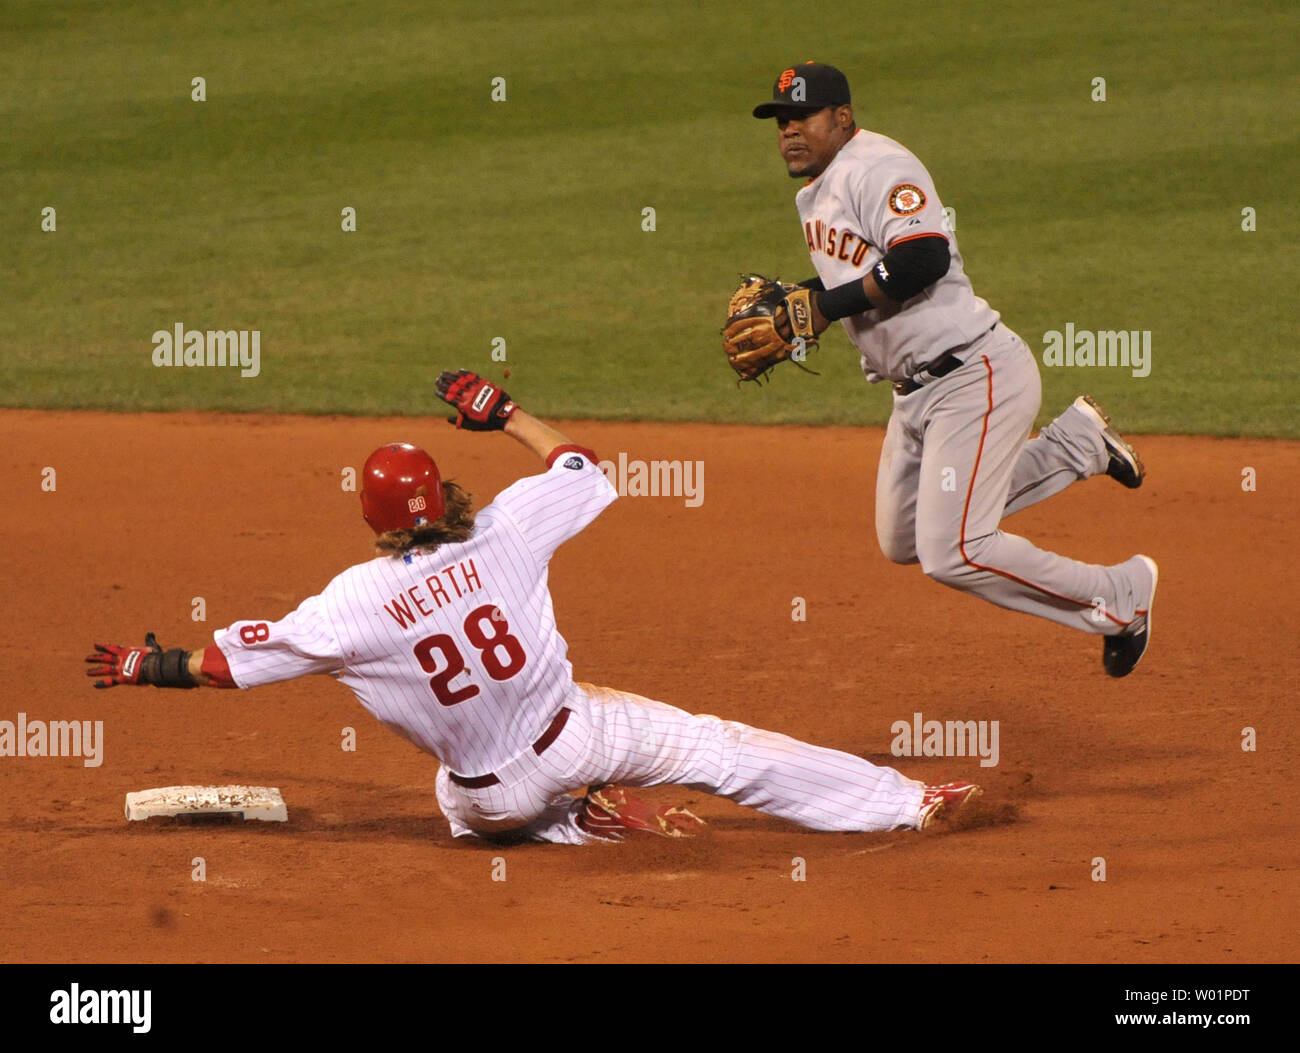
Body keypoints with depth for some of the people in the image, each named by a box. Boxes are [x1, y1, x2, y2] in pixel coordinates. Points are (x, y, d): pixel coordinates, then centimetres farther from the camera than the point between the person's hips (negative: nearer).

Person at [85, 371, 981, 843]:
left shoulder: (358, 603, -17)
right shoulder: (500, 536, -16)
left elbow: (237, 659, -11)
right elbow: (586, 474, 2)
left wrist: (150, 668, 2)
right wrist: (504, 413, 10)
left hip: (492, 795, 0)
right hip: (574, 730, 0)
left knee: (473, 813, 37)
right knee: (722, 750, 4)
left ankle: (580, 824, 9)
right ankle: (908, 804, -3)